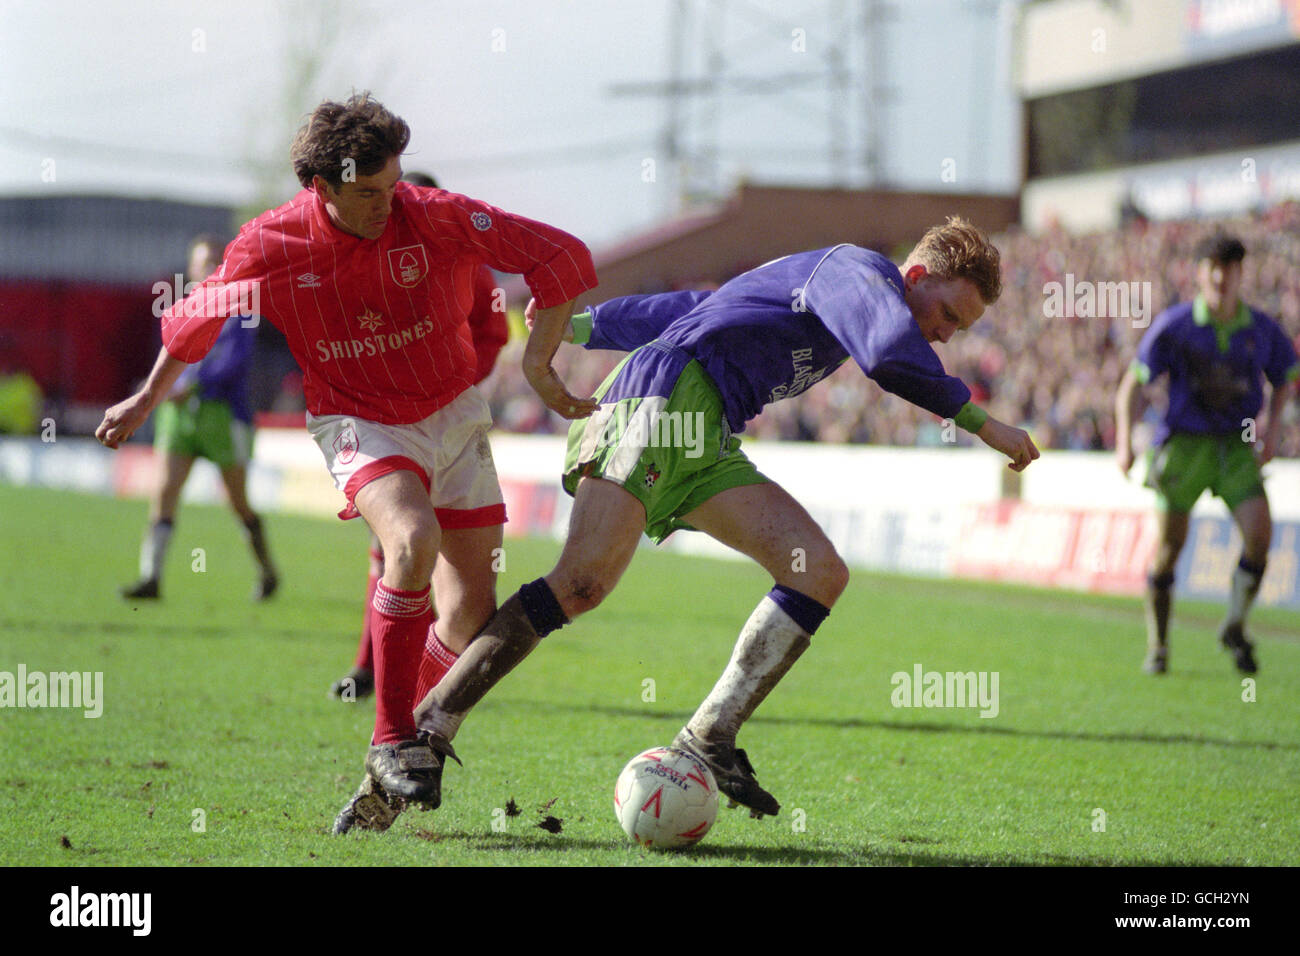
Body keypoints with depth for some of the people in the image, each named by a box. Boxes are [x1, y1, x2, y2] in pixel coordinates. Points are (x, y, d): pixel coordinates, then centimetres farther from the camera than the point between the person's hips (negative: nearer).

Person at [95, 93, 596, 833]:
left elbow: (561, 258, -10)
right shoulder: (269, 247, -15)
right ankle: (394, 742, -22)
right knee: (413, 541, -34)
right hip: (358, 424, -3)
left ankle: (387, 784, 15)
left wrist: (542, 370, -10)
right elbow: (201, 316, 6)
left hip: (452, 416, 3)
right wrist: (147, 400, 18)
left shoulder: (436, 217, -17)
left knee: (474, 616, -3)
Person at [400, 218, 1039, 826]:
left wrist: (571, 324, 27)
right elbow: (890, 353, -23)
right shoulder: (858, 268, 0)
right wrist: (983, 422, -13)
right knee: (583, 584, -23)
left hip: (708, 449, 10)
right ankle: (428, 727, -22)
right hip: (664, 392, -10)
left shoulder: (824, 289, 29)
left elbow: (690, 309, 29)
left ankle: (708, 741, -11)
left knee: (820, 573, -6)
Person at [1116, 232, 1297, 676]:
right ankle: (1157, 646, 17)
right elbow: (1133, 383, -4)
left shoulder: (1262, 329, -2)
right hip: (1184, 444, -2)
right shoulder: (1173, 325, -8)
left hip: (1237, 445, 2)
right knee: (1169, 546, -1)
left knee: (1259, 531, -17)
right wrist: (1125, 442, -15)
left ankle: (1235, 627, 5)